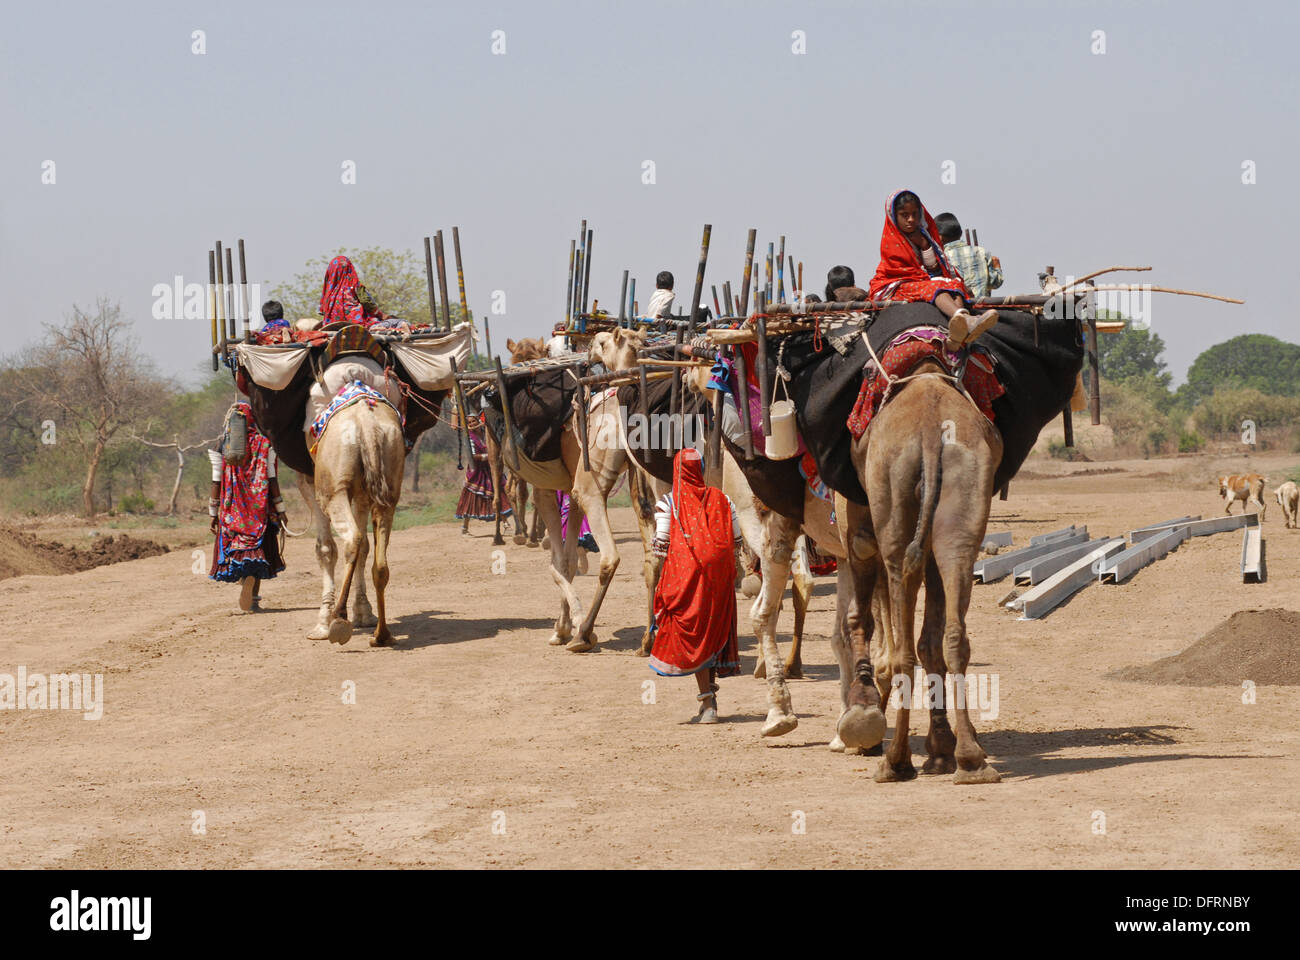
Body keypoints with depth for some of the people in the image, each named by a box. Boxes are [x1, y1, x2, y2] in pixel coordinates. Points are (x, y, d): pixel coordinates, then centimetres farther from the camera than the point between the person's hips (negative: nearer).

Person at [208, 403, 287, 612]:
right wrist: (280, 510, 4)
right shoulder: (263, 444, -1)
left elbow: (217, 482, 2)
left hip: (231, 507, 1)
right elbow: (272, 480, -2)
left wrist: (213, 514, 7)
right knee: (256, 548, 1)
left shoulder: (222, 446, 3)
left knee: (235, 548, 15)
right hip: (258, 507, -1)